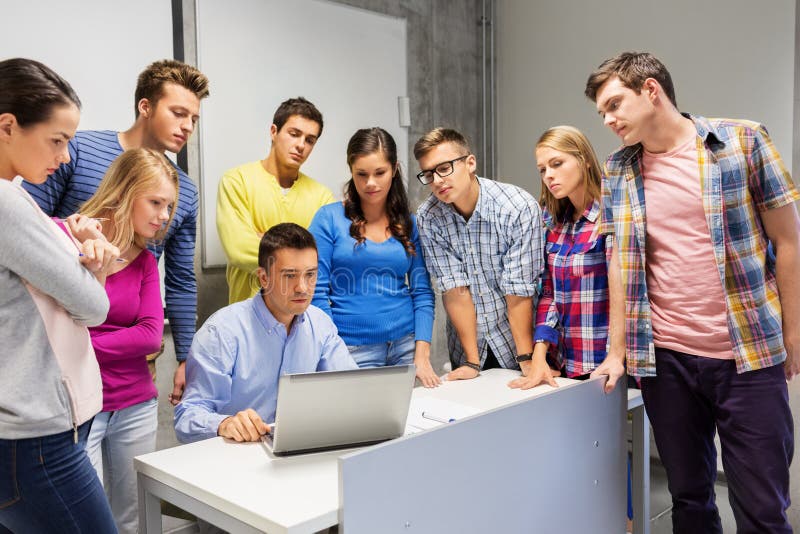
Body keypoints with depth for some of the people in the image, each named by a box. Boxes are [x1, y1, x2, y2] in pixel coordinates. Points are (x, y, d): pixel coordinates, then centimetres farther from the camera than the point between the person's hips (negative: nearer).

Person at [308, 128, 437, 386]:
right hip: (353, 349, -2)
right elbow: (316, 293, -5)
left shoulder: (409, 224, 5)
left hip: (406, 344, 3)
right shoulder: (329, 218, -3)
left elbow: (422, 293, 5)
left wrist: (422, 355, -5)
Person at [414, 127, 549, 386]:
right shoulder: (427, 218, -11)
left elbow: (518, 291, -20)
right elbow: (455, 289, -14)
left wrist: (526, 360, -18)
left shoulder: (520, 207, -19)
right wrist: (472, 362, -15)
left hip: (516, 342, -2)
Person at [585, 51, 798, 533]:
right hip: (664, 359, 3)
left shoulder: (743, 141, -3)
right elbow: (620, 262, 7)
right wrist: (617, 351, 4)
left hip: (749, 354, -2)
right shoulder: (618, 171, 6)